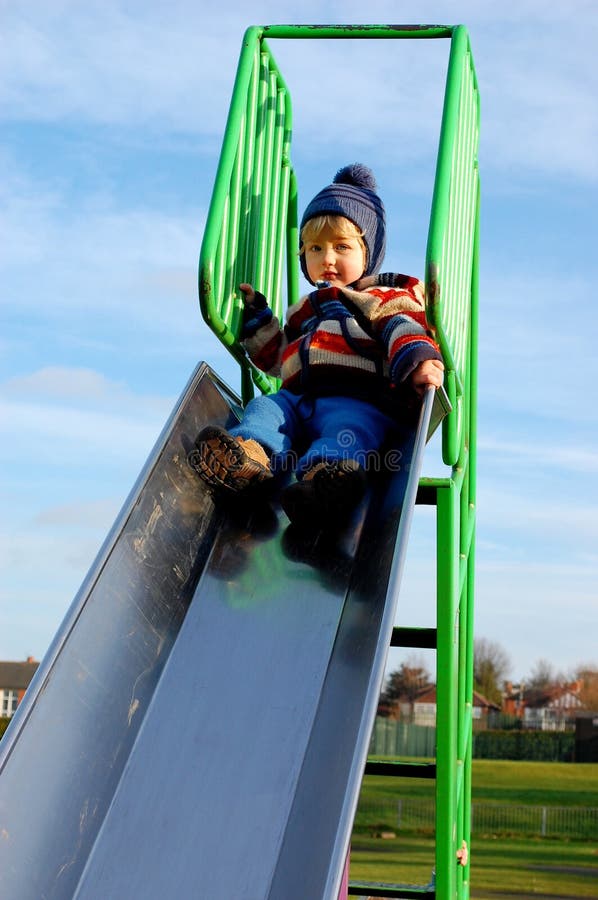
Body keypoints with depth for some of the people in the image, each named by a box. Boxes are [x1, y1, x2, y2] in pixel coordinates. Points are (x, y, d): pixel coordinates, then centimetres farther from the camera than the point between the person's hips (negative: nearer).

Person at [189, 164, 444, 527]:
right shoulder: (304, 310, 41)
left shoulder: (385, 300, 21)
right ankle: (250, 451, -55)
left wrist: (417, 362, -23)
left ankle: (329, 473, -69)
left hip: (359, 400, -6)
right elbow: (279, 358, 43)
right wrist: (255, 317, 36)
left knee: (348, 428, -37)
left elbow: (404, 331, -1)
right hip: (299, 398, 6)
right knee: (265, 408, -24)